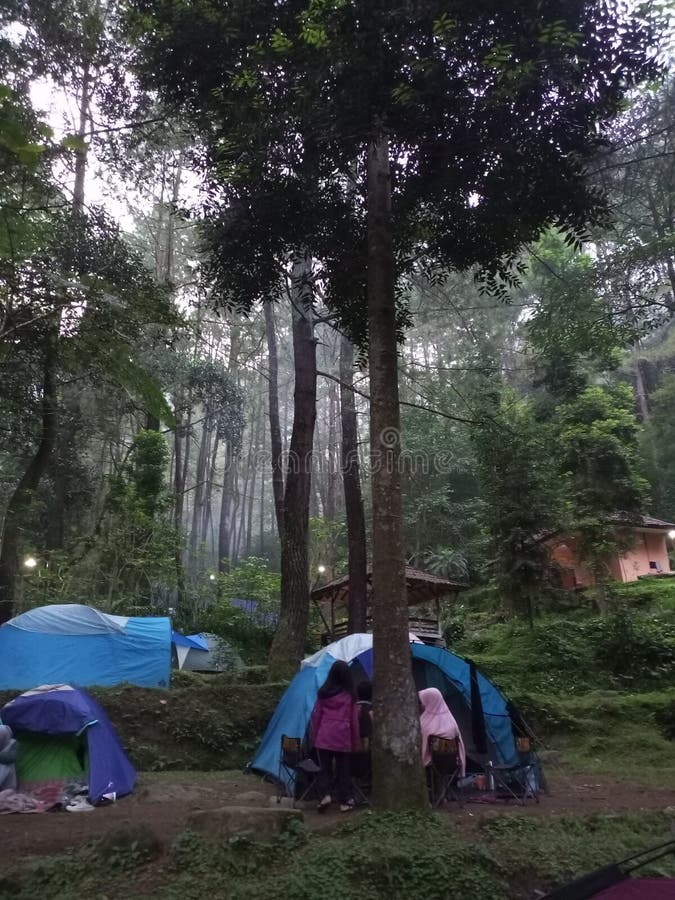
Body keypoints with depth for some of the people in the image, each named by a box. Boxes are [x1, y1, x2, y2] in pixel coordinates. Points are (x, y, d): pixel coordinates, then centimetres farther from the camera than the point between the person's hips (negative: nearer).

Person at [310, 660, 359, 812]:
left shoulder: (323, 692, 1)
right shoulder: (349, 694, -2)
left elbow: (316, 716, 6)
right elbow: (354, 719, 3)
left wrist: (314, 736, 16)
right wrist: (356, 741, 12)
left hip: (324, 736, 1)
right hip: (343, 737, -1)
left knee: (325, 767, 11)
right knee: (343, 769, 9)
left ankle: (326, 794, -6)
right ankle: (345, 802, 13)